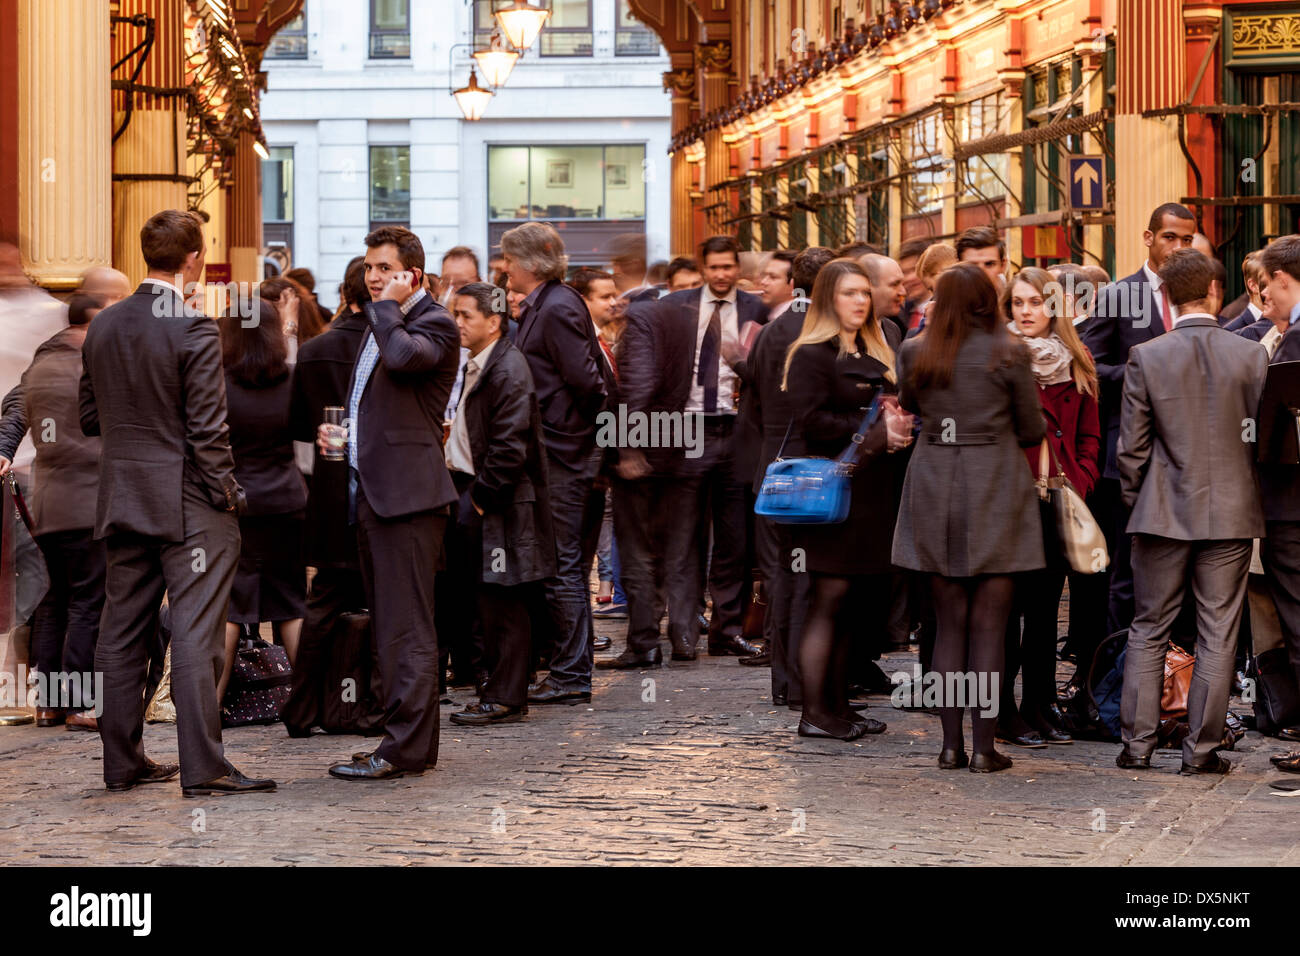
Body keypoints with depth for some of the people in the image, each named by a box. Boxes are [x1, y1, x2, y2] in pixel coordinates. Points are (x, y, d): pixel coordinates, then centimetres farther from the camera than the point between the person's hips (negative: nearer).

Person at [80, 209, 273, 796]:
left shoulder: (103, 327, 6)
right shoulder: (193, 329, -14)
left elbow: (90, 418, 12)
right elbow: (207, 428, -15)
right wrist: (227, 495, -7)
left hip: (121, 499, 7)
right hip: (188, 504, -6)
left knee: (122, 633, 11)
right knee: (194, 635, -6)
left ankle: (122, 761, 16)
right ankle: (202, 767, -7)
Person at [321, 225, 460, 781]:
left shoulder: (435, 324, -8)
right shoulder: (380, 326, 21)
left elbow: (403, 356, -31)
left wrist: (387, 307, -14)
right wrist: (336, 431, 14)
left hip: (407, 494, -10)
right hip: (371, 494, 10)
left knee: (407, 628, -9)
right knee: (388, 627, 12)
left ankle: (405, 747, -8)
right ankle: (408, 740, 18)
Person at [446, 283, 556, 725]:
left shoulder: (508, 370, -15)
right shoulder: (477, 366, 15)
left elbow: (509, 448, -20)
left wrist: (482, 497, -14)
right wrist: (468, 492, 12)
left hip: (501, 505, -9)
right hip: (476, 495, 9)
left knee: (502, 602, -4)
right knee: (490, 603, 12)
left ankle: (504, 699, 0)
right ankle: (500, 692, 17)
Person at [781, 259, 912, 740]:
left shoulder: (879, 347, 18)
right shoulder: (812, 353, -8)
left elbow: (893, 402, 22)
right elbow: (811, 421, -18)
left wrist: (896, 424, -1)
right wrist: (872, 433, -16)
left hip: (866, 491, 8)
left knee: (848, 601, 10)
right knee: (830, 597, -8)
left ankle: (838, 705, 15)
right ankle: (814, 712, -5)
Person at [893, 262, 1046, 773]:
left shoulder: (913, 353, 1)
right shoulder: (1009, 355, -7)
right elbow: (1032, 431, 1)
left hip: (934, 487, 3)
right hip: (996, 494, -2)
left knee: (949, 625, 10)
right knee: (989, 628, 1)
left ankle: (951, 745, 8)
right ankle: (984, 747, 0)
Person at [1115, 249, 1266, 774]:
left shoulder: (1146, 357, -8)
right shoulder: (1251, 355, -5)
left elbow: (1131, 447, -5)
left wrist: (1136, 504, 9)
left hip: (1164, 513, 0)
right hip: (1232, 512, 0)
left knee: (1148, 631, 10)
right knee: (1217, 635, 5)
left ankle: (1138, 744, 10)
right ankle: (1202, 747, 6)